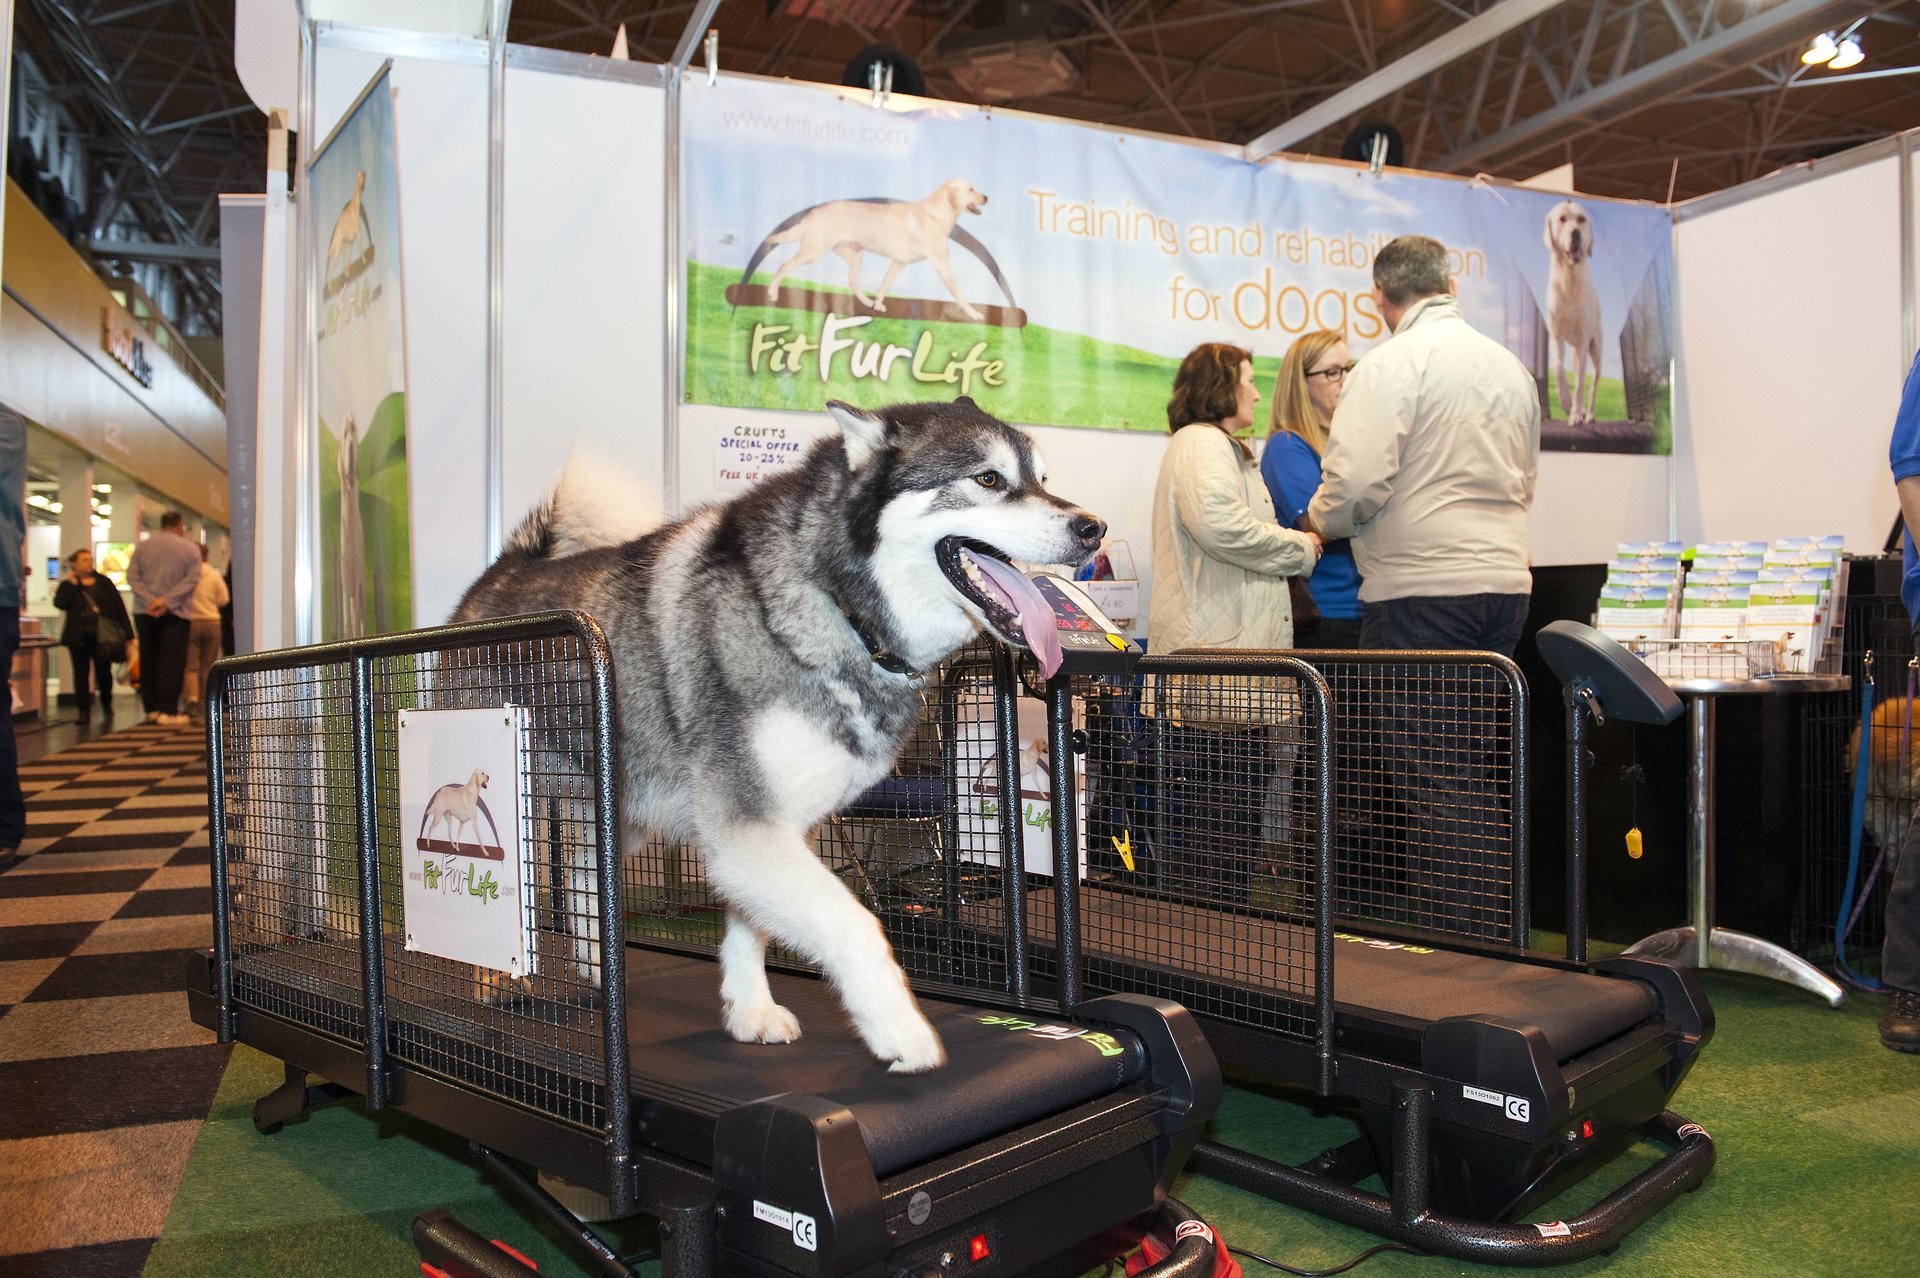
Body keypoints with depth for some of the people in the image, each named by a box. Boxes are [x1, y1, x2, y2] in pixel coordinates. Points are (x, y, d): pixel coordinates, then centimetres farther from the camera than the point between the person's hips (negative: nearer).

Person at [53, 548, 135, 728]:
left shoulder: (104, 583, 8)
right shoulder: (68, 585, 8)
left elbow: (119, 608, 4)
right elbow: (59, 603, -11)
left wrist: (127, 635, -2)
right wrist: (72, 584, -9)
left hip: (102, 637, 0)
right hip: (79, 637, 0)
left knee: (103, 673, 3)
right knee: (81, 673, 3)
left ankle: (107, 709, 22)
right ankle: (84, 711, 6)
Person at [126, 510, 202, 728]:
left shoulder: (142, 547, 9)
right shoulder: (190, 549, 1)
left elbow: (132, 577, -1)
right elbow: (191, 579, -10)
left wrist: (150, 600, -10)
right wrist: (167, 601, -14)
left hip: (145, 612, 3)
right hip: (174, 613, -3)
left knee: (148, 661, 11)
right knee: (171, 662, -3)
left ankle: (151, 708, 14)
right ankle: (168, 711, -7)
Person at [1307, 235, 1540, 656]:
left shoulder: (1392, 362, -7)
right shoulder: (1513, 366, 17)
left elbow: (1357, 482, -17)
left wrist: (1320, 520, 2)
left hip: (1420, 591, -8)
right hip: (1509, 587, 8)